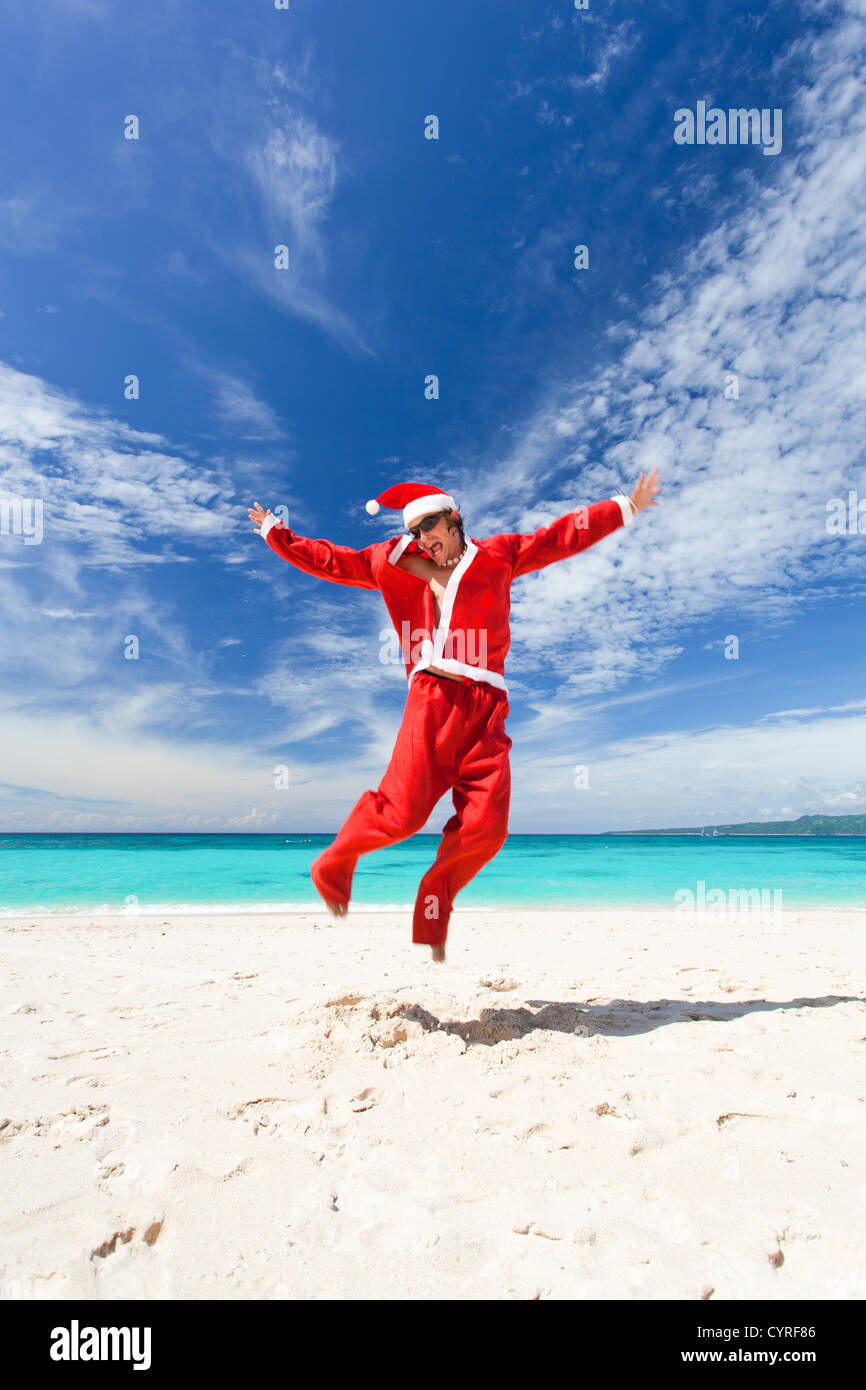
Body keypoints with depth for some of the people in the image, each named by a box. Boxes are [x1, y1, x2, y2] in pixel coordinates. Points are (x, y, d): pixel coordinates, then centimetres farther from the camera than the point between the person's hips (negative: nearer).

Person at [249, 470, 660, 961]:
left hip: (485, 707, 2)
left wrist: (626, 506, 19)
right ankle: (337, 860, 18)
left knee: (486, 827, -9)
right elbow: (330, 560, 25)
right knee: (402, 811, -14)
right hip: (431, 699, -1)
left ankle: (435, 903, 17)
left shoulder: (497, 556, 17)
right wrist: (275, 532, 28)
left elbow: (563, 535, 19)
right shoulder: (396, 563, 18)